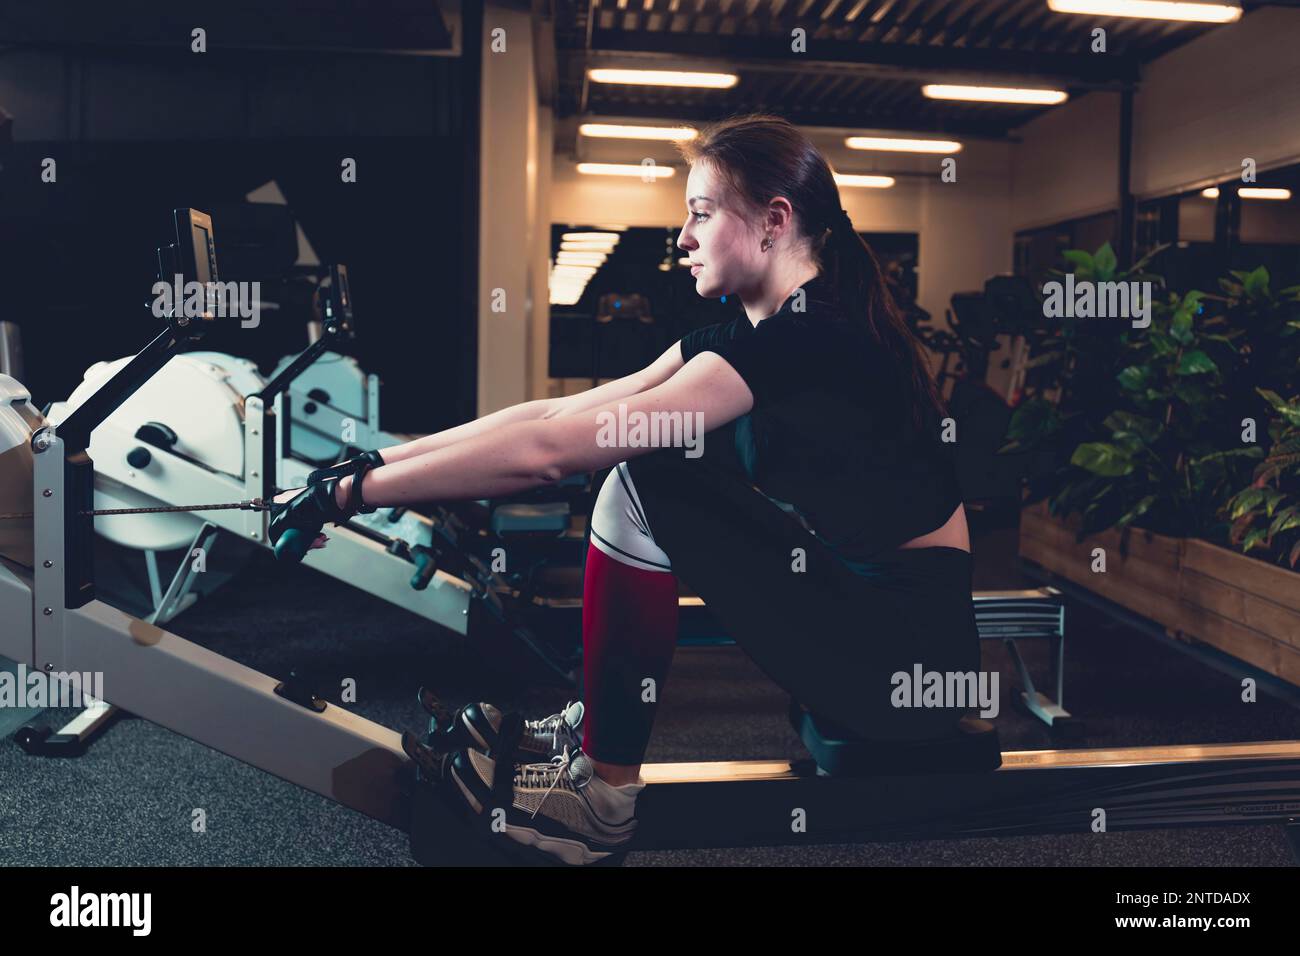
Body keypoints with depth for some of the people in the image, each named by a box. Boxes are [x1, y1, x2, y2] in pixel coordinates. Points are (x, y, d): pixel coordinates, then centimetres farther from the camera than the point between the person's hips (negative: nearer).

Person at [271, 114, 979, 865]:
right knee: (646, 457, 8)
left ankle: (602, 793, -5)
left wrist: (353, 492, -17)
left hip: (905, 655, -9)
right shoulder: (754, 330, 8)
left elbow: (548, 451, -24)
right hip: (862, 610, 9)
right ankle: (597, 724, 12)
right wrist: (378, 459, 0)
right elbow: (558, 413, 3)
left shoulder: (811, 333, -20)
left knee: (649, 477, -17)